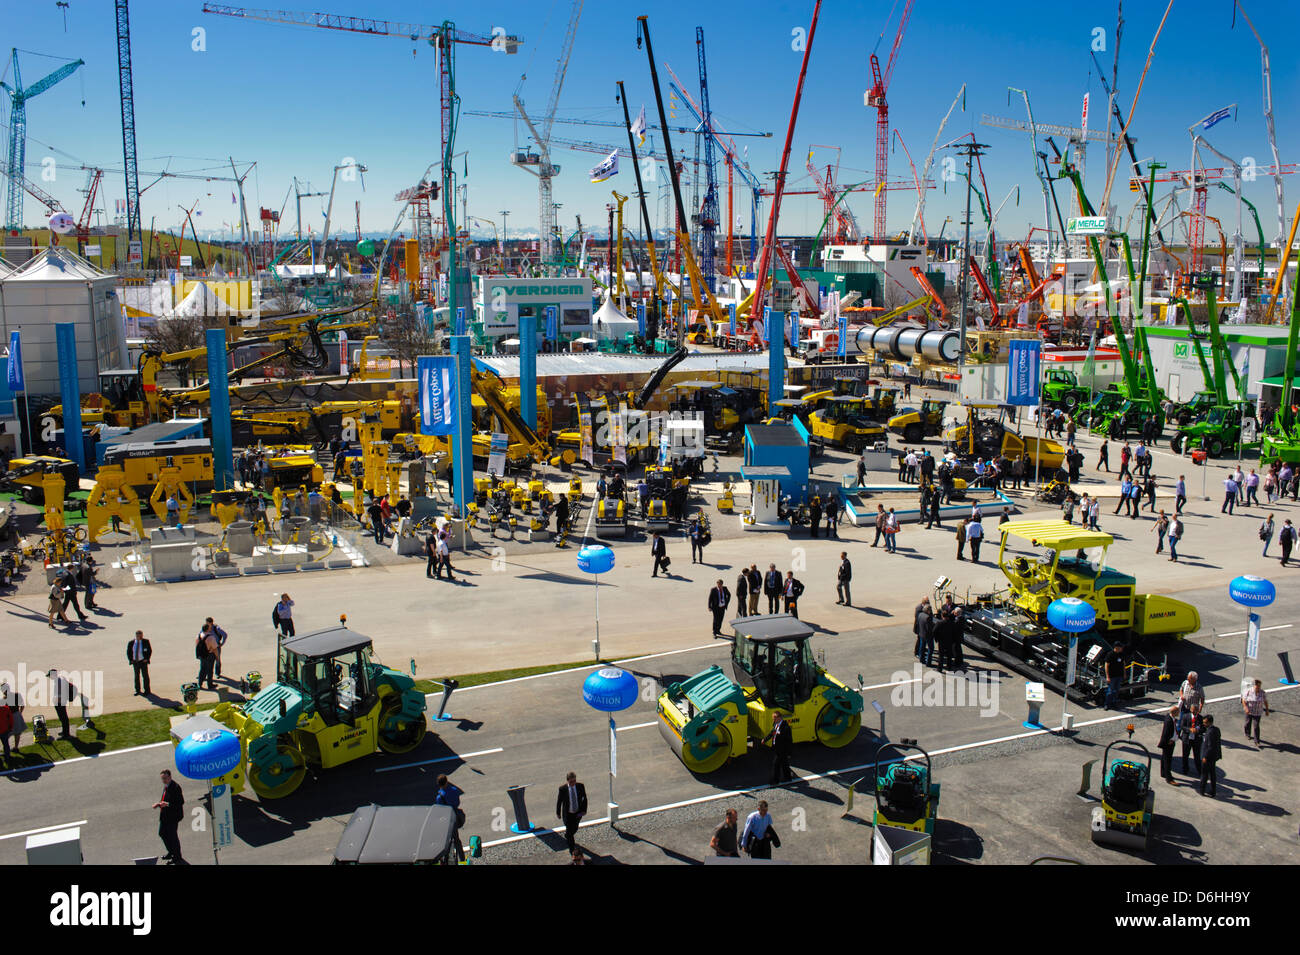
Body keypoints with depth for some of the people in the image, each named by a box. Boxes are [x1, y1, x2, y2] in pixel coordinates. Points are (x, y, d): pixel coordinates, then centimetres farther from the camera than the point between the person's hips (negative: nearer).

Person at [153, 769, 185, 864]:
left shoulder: (176, 787, -20)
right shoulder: (165, 786, 8)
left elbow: (181, 802, -21)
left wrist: (167, 804, -27)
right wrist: (159, 803, 3)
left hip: (173, 816, -10)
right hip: (164, 815, 10)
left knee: (172, 835, 0)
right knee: (162, 833, 19)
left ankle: (177, 857, 16)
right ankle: (171, 852, 37)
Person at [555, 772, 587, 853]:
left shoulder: (580, 786, -16)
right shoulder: (562, 789, -22)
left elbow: (584, 798, -3)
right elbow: (559, 801, -7)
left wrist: (584, 810, -11)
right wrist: (558, 813, 2)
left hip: (578, 813, 3)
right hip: (568, 814, -3)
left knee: (574, 829, 23)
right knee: (569, 831, 5)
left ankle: (566, 837, 57)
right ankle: (572, 849, 27)